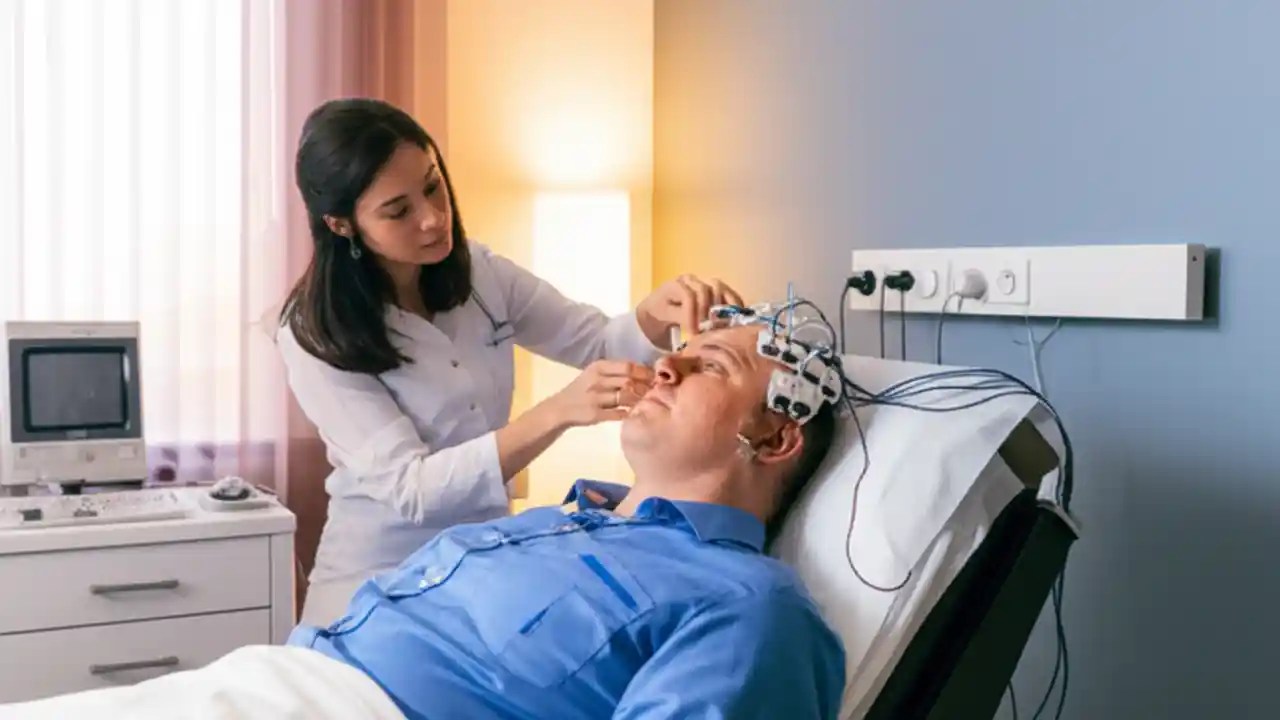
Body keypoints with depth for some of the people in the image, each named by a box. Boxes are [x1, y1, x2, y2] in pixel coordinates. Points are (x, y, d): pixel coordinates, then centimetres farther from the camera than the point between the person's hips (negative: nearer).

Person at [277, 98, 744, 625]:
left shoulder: (481, 274, 0)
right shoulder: (316, 337, -16)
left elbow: (598, 343, 3)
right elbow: (411, 489, -24)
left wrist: (656, 313, -21)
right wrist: (557, 413, -36)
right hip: (380, 580, -4)